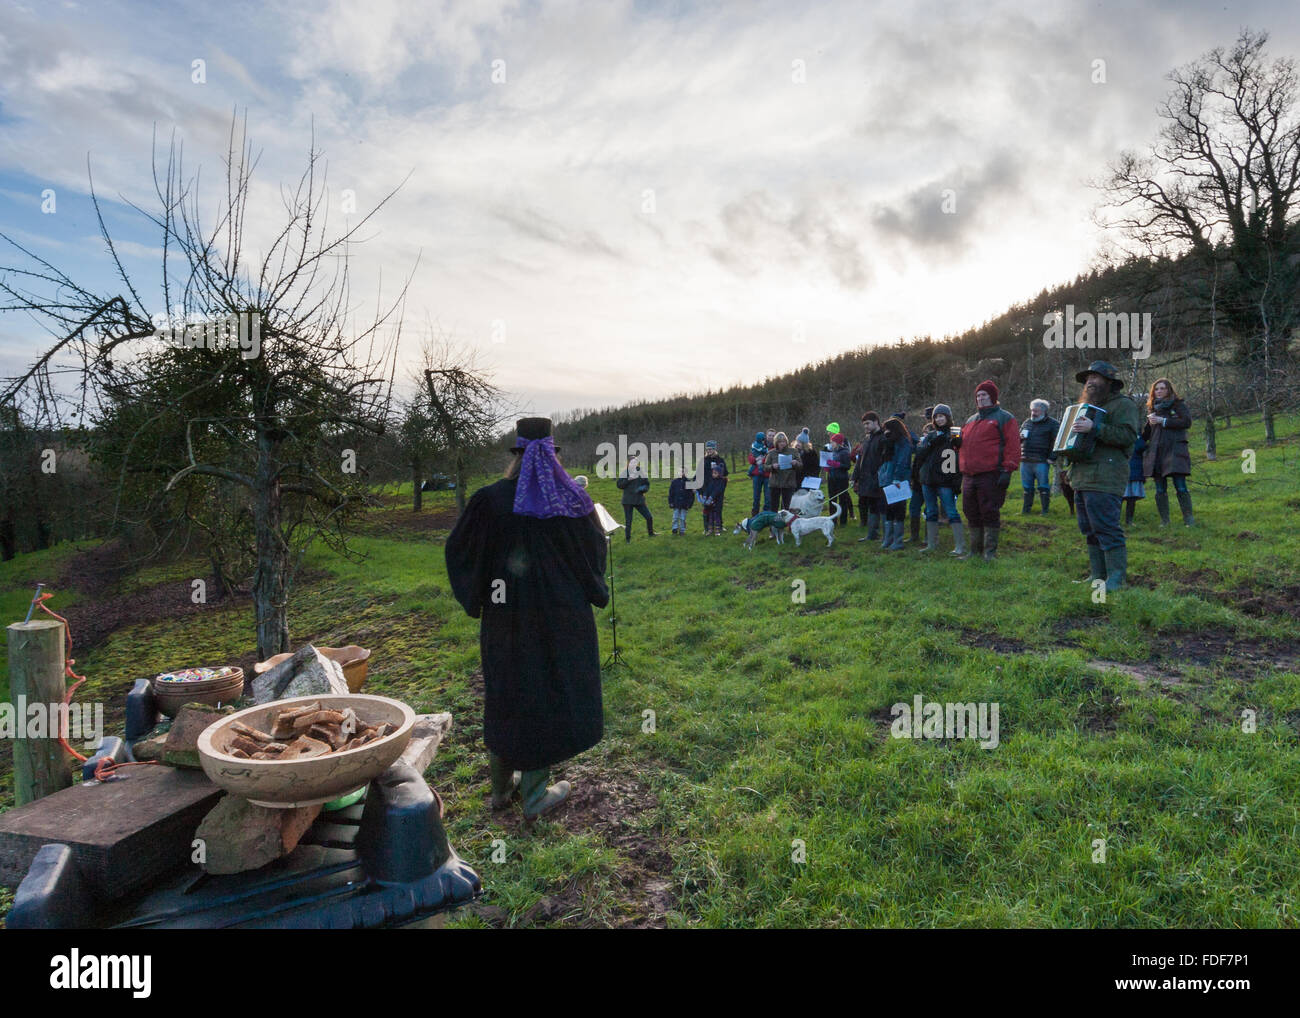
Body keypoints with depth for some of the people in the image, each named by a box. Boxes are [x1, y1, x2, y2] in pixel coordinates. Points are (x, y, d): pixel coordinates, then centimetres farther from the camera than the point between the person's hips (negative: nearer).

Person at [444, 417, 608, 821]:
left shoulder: (490, 500, -11)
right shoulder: (572, 500, -10)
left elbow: (457, 549, -2)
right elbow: (595, 550, 1)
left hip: (505, 615, 2)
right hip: (560, 613, -1)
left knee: (505, 693, 19)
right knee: (551, 693, 12)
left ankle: (502, 786, 33)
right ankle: (535, 793, 21)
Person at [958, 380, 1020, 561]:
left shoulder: (1004, 417, 2)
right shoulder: (970, 420, 23)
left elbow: (1012, 446, -6)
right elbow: (963, 445, 28)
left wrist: (1007, 470, -14)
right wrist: (962, 469, 12)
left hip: (991, 476, -7)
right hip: (969, 476, 7)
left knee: (990, 513, -5)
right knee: (972, 514, 10)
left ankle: (990, 551, 1)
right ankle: (975, 550, 19)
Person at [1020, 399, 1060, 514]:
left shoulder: (1052, 424, 0)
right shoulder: (1026, 423, 17)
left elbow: (1057, 442, -5)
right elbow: (1018, 438, 28)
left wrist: (1052, 457, -12)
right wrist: (1020, 437, 4)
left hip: (1041, 461, -5)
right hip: (1025, 461, 5)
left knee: (1043, 487, -2)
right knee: (1027, 487, 11)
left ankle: (1045, 510, 4)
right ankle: (1026, 509, 19)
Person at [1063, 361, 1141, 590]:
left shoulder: (1123, 404, -1)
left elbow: (1128, 434, -17)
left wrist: (1095, 428, -24)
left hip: (1104, 479, -9)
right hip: (1083, 478, 9)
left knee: (1107, 528, -12)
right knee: (1090, 530, 10)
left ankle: (1116, 578, -9)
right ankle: (1097, 576, 14)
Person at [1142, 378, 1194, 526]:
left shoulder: (1178, 404, 5)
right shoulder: (1152, 407, 18)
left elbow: (1187, 422, -10)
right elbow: (1147, 432, 23)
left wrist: (1163, 421, -11)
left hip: (1174, 451, -4)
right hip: (1156, 452, 4)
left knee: (1181, 487, -9)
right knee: (1160, 490, 3)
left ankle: (1188, 519, -2)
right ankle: (1164, 521, 8)